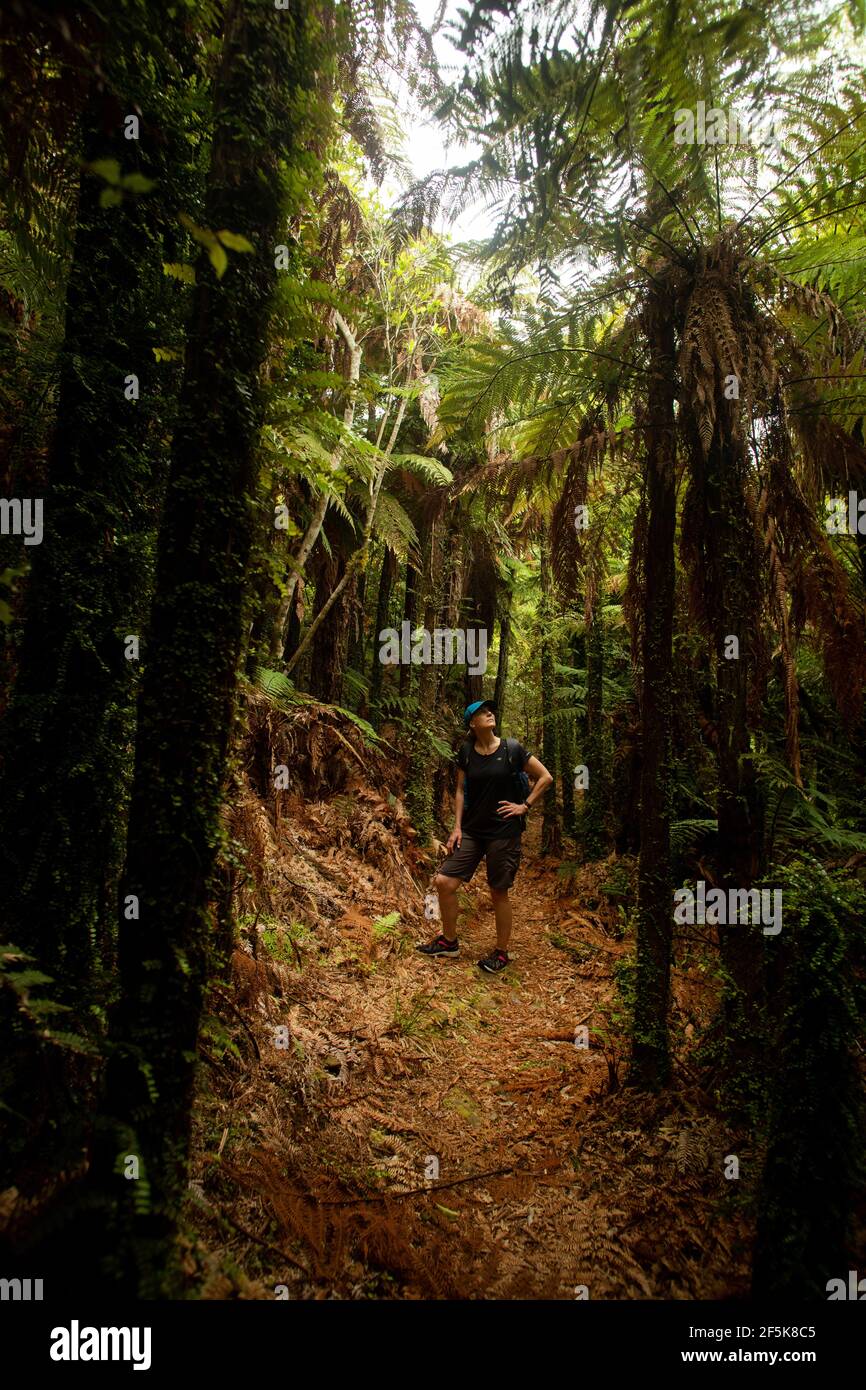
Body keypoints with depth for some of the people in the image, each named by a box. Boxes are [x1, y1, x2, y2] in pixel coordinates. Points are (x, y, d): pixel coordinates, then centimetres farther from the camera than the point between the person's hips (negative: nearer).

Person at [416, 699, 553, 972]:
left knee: (499, 893, 5)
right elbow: (461, 790, 9)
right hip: (472, 830, 4)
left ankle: (501, 952, 24)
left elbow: (545, 777, -1)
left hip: (504, 832, -3)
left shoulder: (512, 749, -6)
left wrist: (525, 806, -5)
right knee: (444, 882, -3)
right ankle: (449, 941, 18)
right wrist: (457, 827, 3)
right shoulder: (466, 753, 3)